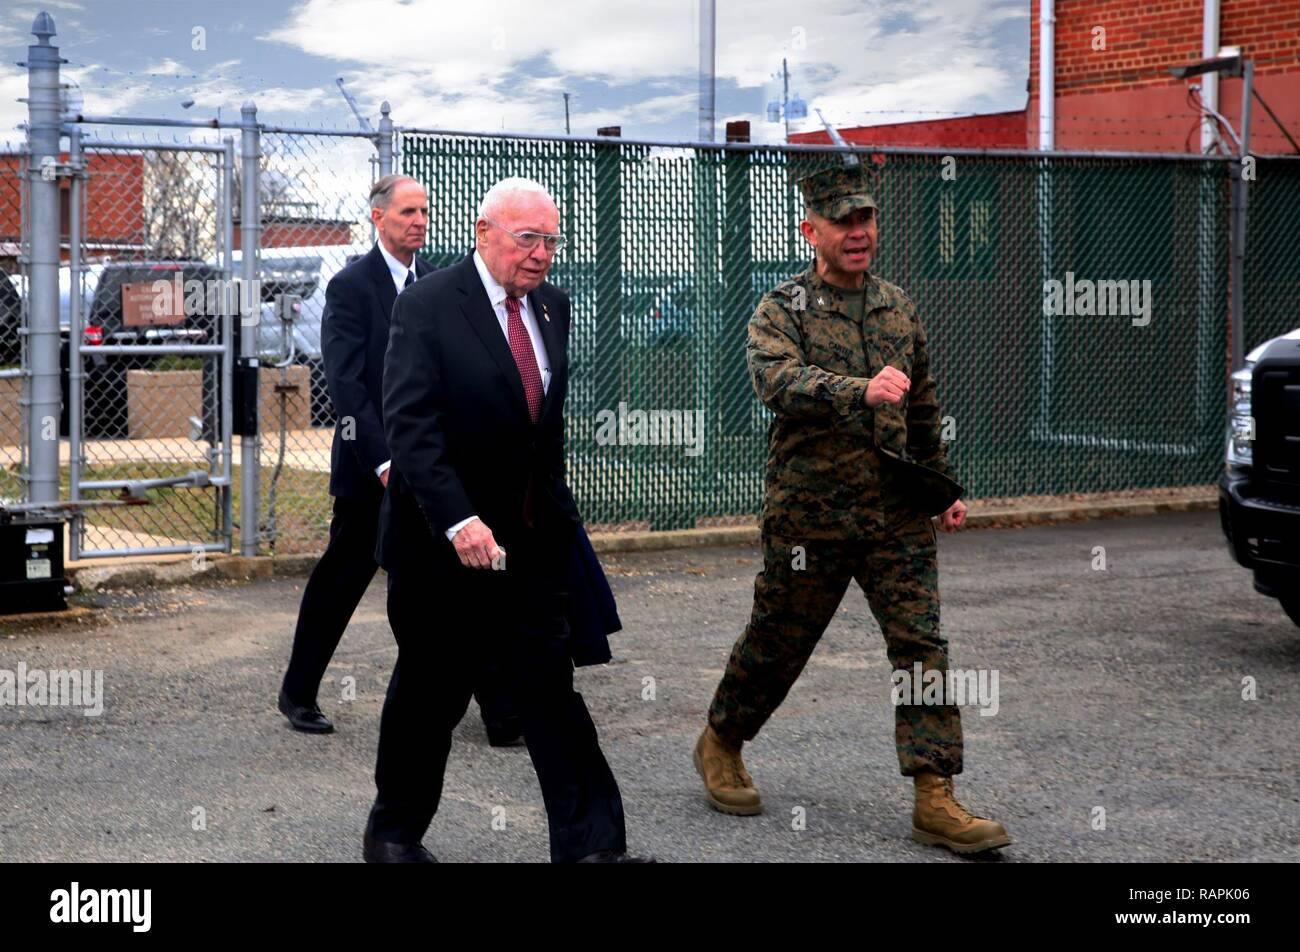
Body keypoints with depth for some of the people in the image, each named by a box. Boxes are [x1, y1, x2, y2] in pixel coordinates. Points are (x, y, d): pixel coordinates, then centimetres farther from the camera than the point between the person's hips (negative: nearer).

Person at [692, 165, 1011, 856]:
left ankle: (935, 800, -2)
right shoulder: (782, 309, -6)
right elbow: (777, 379, -27)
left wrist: (943, 486, 23)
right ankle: (720, 745, 34)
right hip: (810, 512, -4)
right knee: (777, 642, 9)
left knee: (922, 644, -5)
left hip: (897, 514, 4)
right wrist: (861, 390, -42)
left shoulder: (898, 308, 12)